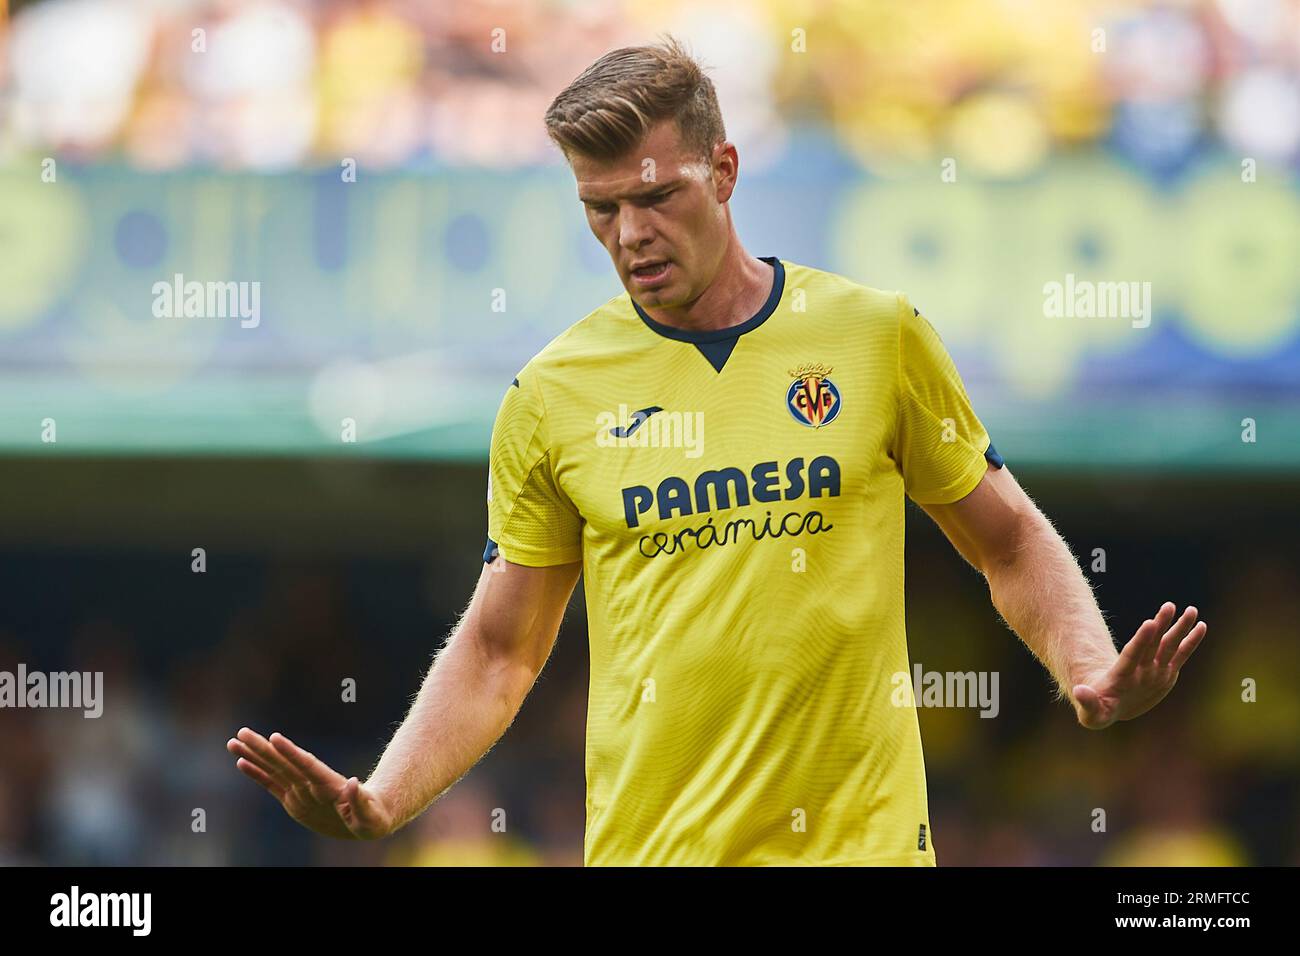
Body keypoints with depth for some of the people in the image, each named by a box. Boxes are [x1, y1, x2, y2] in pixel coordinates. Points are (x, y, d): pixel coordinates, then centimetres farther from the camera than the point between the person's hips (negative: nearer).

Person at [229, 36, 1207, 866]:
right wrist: (380, 803, -6)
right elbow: (499, 650, 8)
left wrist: (1091, 673, -9)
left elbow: (1011, 544, 10)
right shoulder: (552, 394, 2)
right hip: (643, 843, 0)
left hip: (861, 834, 0)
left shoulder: (880, 334, 2)